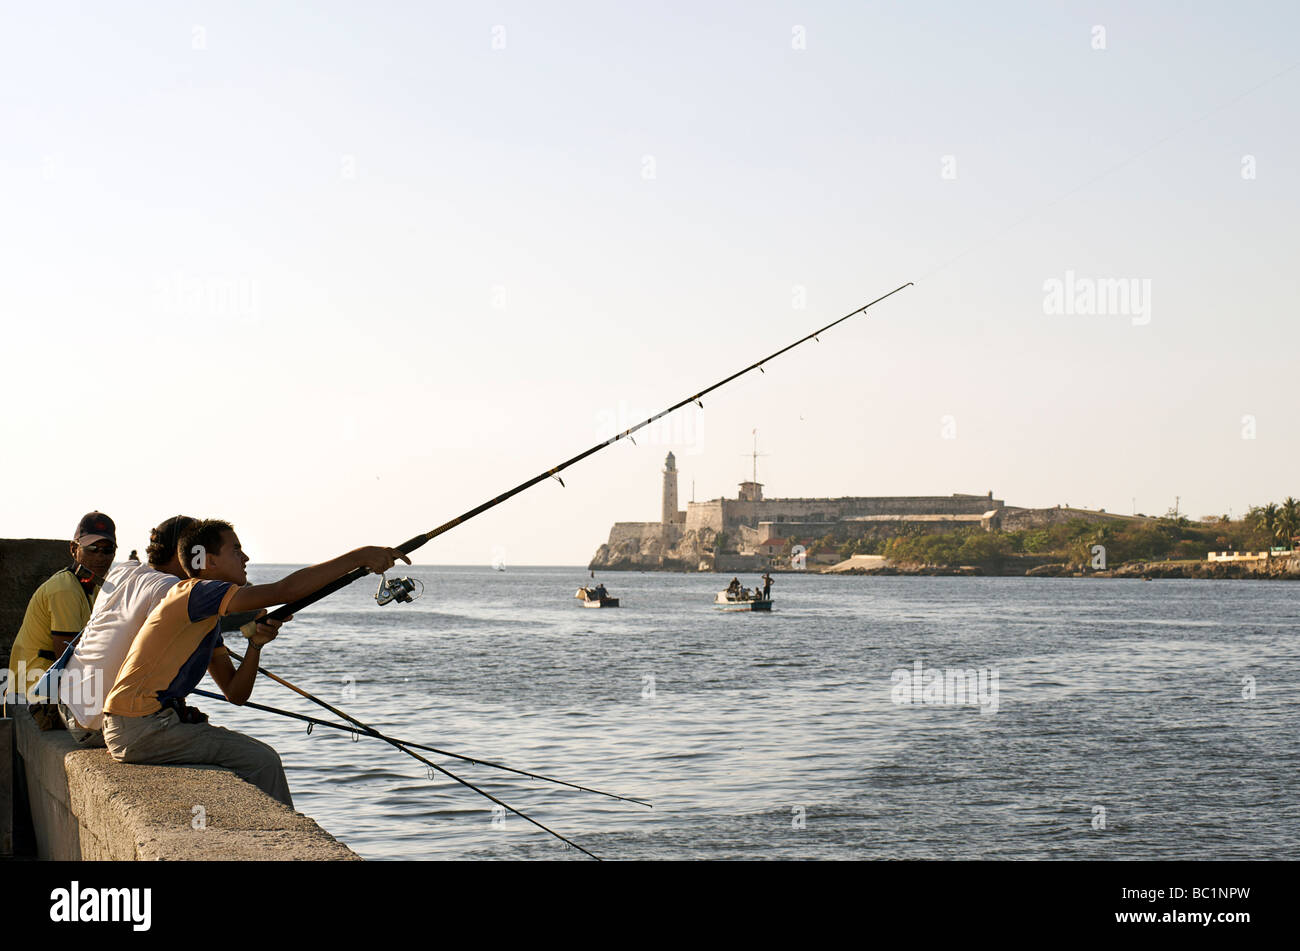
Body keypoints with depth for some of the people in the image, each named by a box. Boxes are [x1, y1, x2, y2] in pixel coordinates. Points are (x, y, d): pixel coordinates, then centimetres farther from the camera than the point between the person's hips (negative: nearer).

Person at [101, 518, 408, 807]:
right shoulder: (194, 593, -14)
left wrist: (256, 645, -2)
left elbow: (235, 693, 15)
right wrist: (359, 557, -25)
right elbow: (285, 590, -25)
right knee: (261, 761, -11)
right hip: (139, 729, -10)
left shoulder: (208, 618, 17)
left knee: (257, 755, 17)